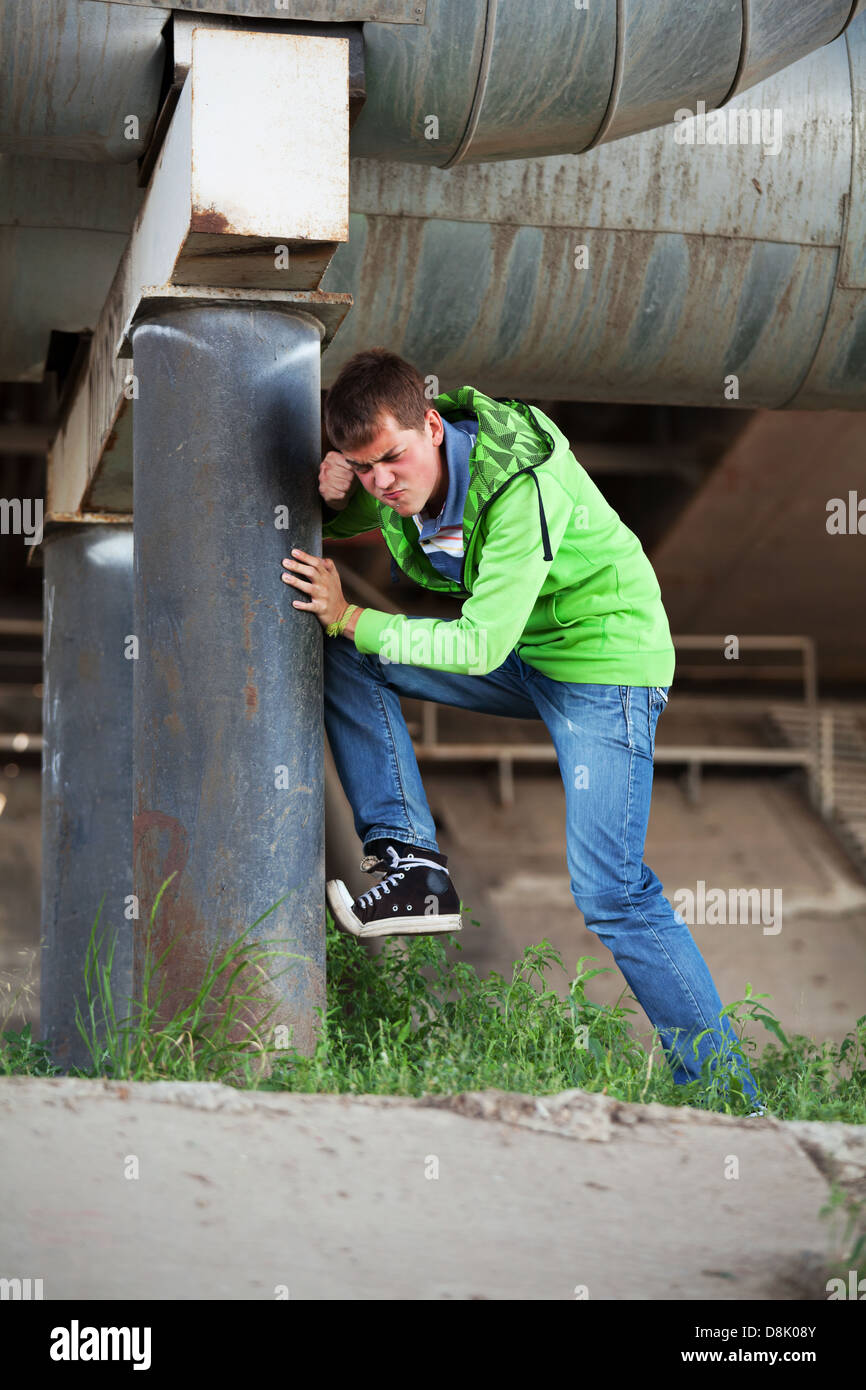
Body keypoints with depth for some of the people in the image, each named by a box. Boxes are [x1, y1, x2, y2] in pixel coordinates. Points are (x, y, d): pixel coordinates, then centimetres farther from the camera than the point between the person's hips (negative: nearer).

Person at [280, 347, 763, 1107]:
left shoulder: (523, 486, -30)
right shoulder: (394, 473, -7)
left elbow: (481, 645, -31)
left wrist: (353, 618, -23)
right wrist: (332, 500, -12)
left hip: (605, 657, -8)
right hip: (519, 657, 8)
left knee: (608, 894, -15)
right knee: (343, 659, -4)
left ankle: (728, 1093, -7)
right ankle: (413, 864, -5)